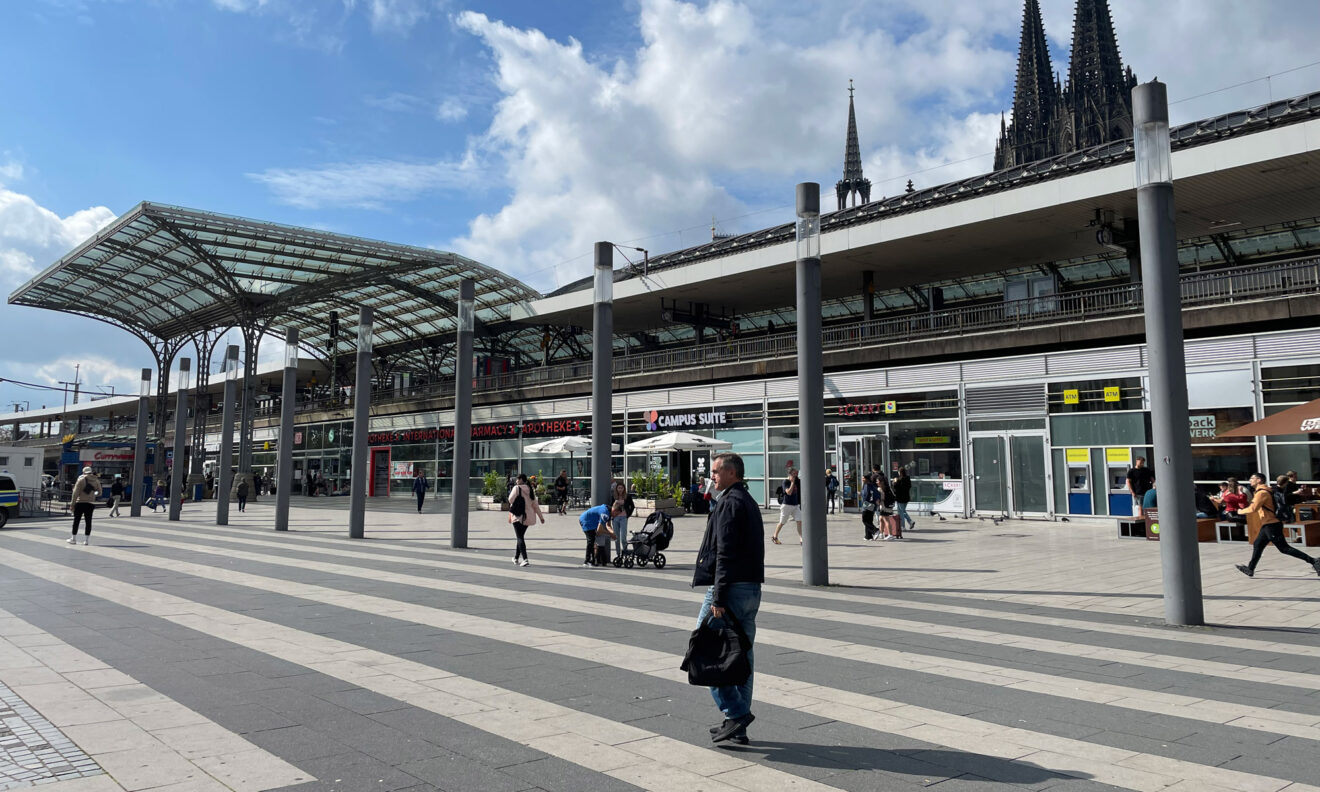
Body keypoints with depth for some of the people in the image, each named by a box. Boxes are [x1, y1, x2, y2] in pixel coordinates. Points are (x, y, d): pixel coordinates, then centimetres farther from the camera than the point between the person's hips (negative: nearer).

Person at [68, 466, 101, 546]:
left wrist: (73, 504, -5)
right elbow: (99, 493, 9)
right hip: (91, 503, 3)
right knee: (88, 521, 5)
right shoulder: (96, 481, 6)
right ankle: (86, 540, 5)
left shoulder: (81, 479, -5)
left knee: (76, 520, 6)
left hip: (80, 502, -3)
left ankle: (74, 539, 10)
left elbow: (76, 493, -8)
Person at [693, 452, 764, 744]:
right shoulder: (749, 502, 18)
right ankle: (738, 725, 17)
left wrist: (718, 598, -21)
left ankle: (736, 712, -5)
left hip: (731, 588, -10)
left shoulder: (729, 502, -13)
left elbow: (725, 554, -20)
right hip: (752, 588, 10)